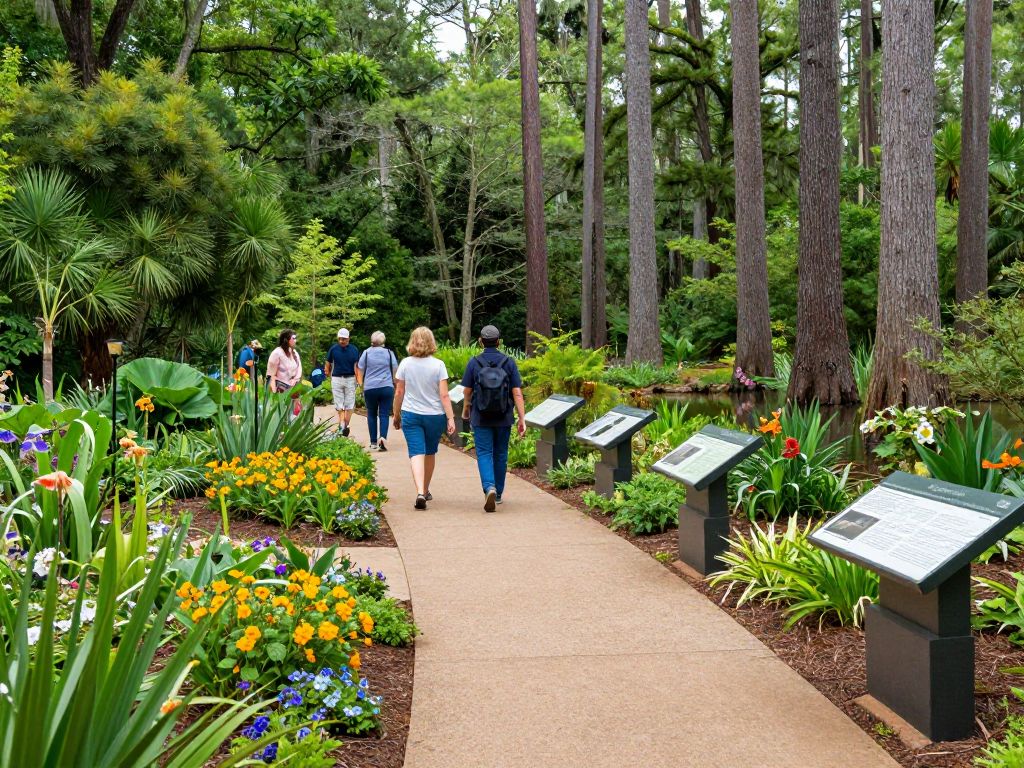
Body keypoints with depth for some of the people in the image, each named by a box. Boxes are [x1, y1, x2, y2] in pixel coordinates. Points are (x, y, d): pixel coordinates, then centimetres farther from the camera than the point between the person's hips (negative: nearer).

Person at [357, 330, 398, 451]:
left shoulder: (366, 353, 1)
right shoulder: (389, 353, 2)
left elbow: (360, 370, 6)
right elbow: (395, 371, 7)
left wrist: (360, 383, 21)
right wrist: (396, 384, 21)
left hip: (370, 388, 0)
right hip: (387, 387, 0)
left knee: (371, 414, 11)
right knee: (384, 414, 0)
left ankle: (373, 442, 11)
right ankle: (383, 437, -21)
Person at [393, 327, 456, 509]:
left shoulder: (405, 364, -3)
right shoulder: (438, 365, -6)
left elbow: (398, 393, 0)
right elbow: (444, 395, -10)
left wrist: (396, 416, 12)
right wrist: (451, 418, -8)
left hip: (410, 414, -1)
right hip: (435, 415, 1)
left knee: (416, 453, -4)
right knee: (430, 453, 18)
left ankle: (420, 492, -23)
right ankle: (426, 491, 33)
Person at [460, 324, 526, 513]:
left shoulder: (474, 363, -5)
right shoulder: (509, 362, -3)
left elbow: (467, 391, 1)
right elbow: (517, 393, -8)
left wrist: (465, 412, 19)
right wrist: (522, 419, -5)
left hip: (481, 419, -2)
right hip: (504, 419, 2)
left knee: (484, 454, 0)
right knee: (500, 454, 14)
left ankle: (489, 488, -23)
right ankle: (498, 493, 25)